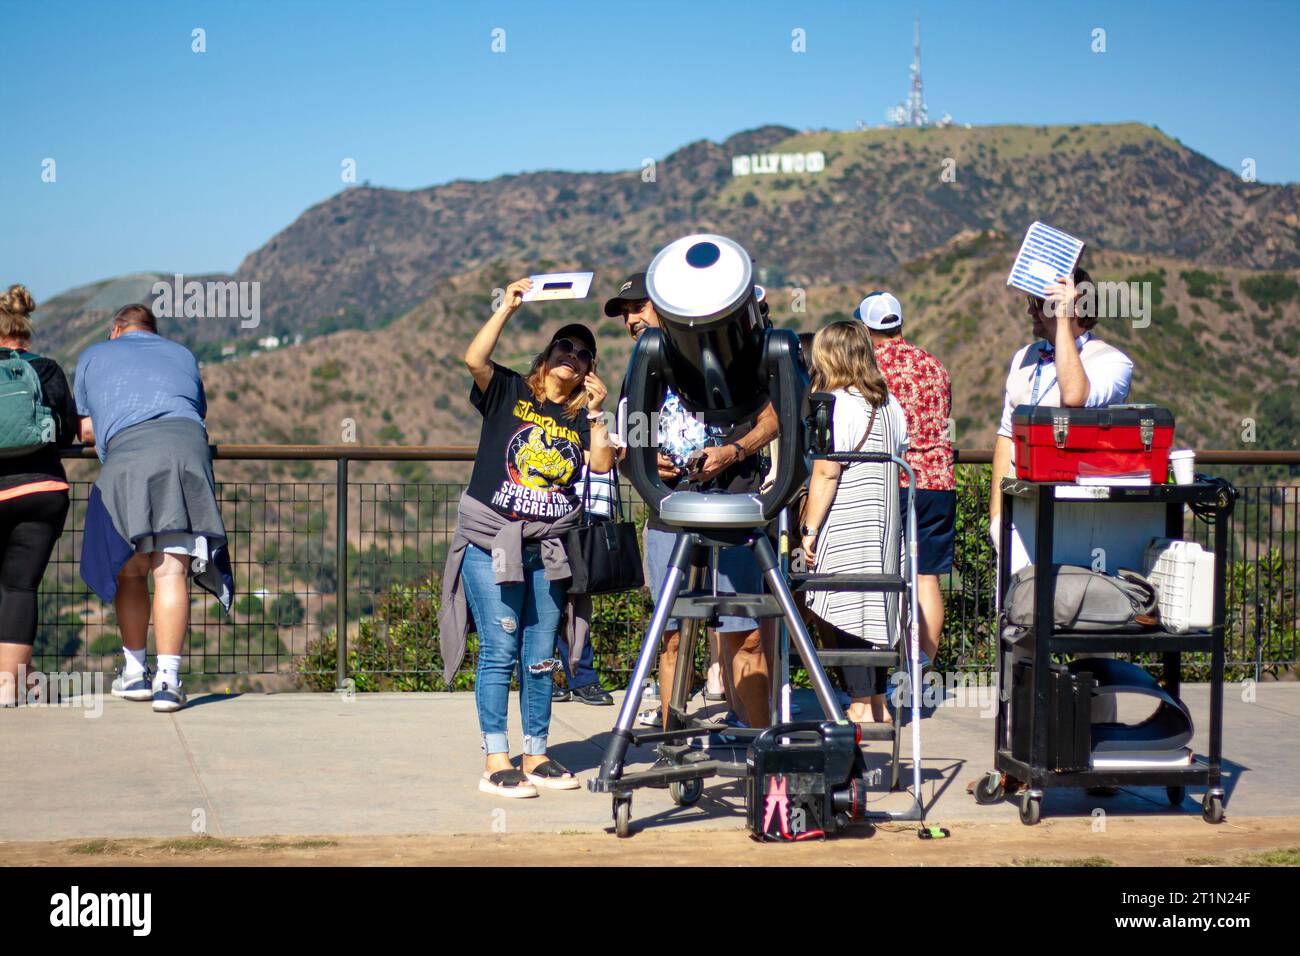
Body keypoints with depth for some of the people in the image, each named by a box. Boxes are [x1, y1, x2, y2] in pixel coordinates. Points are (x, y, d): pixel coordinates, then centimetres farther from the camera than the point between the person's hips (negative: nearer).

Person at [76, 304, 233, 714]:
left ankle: (134, 671, 19)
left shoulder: (94, 355, 30)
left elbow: (87, 431, 33)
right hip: (187, 442, 1)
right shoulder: (182, 354, 33)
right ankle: (167, 679, -15)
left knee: (130, 571, 14)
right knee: (171, 570, -6)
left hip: (125, 450, -1)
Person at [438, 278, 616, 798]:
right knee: (499, 652, -6)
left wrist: (597, 411, -1)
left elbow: (603, 463, -3)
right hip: (491, 544, -4)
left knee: (540, 658, 7)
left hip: (549, 552, 4)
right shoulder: (508, 393, 4)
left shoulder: (583, 417, 14)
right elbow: (475, 359, -15)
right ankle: (495, 764, -5)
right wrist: (507, 307, -12)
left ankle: (536, 757, 15)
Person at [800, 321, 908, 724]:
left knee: (846, 614, -4)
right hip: (882, 524, 8)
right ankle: (878, 701, 18)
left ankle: (860, 705, -5)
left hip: (845, 526, -8)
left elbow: (826, 472, -16)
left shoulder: (837, 404, -13)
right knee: (871, 611, 14)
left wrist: (810, 528, -13)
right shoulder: (890, 404, 11)